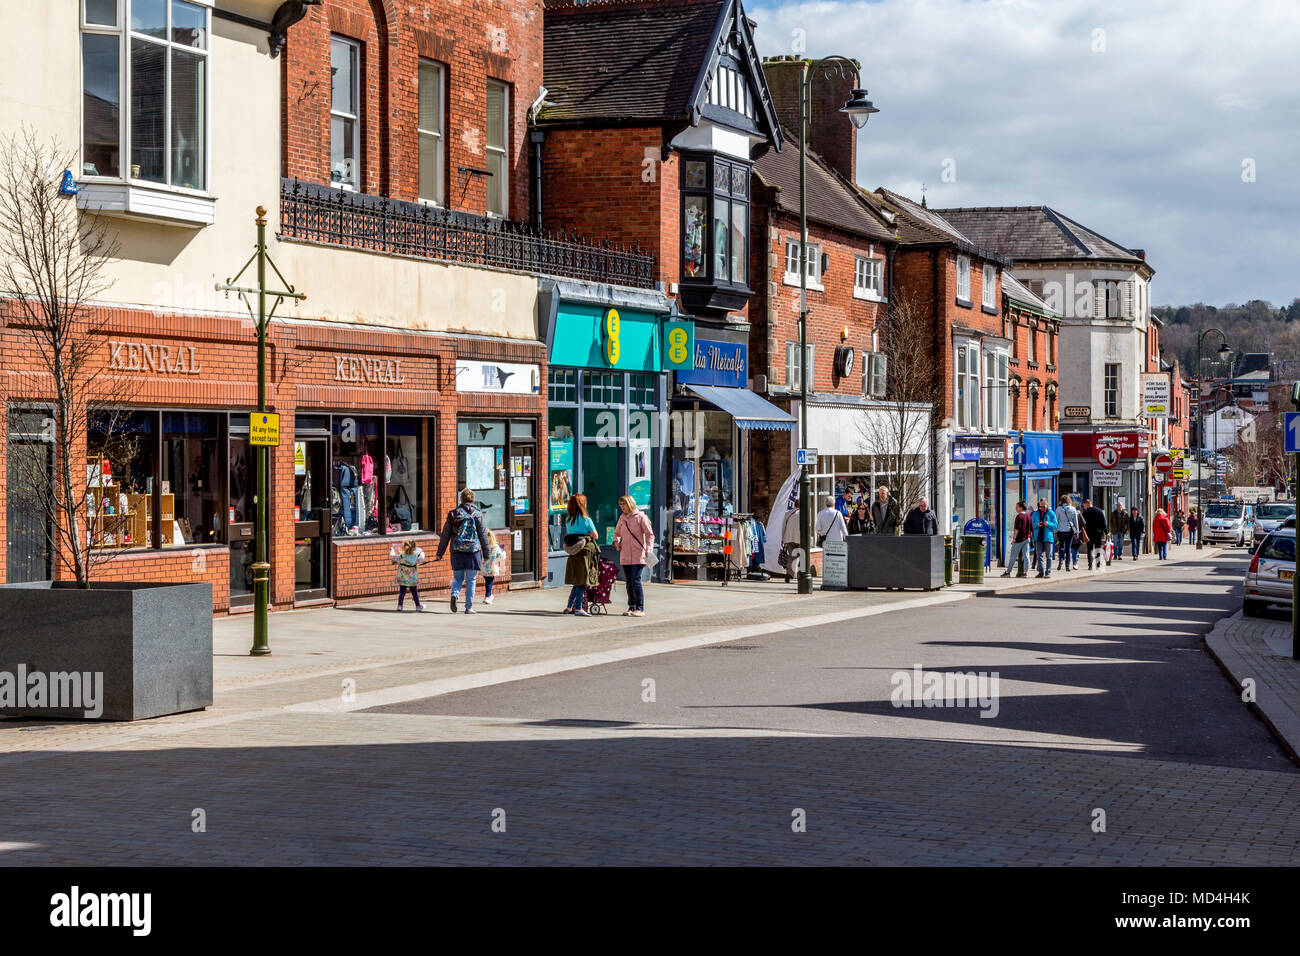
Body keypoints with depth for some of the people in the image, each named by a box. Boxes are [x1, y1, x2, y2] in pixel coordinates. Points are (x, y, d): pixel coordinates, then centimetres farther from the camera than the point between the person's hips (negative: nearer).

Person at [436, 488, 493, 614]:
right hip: (473, 551, -2)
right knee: (470, 580, 4)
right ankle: (469, 607, 4)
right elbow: (483, 535, 0)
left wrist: (440, 553, 15)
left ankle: (454, 594, -13)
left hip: (457, 551, 2)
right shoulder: (476, 514, -2)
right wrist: (487, 552, 8)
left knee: (457, 577, 15)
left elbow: (445, 536, 9)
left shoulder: (452, 514, 5)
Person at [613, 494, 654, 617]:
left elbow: (650, 535, -3)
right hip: (625, 555, 6)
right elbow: (617, 532, 29)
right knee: (629, 582, 7)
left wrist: (648, 549, -14)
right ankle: (632, 607, 14)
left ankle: (640, 608, -9)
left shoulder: (640, 517, -4)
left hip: (638, 555, -6)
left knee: (635, 580, -12)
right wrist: (616, 541, 9)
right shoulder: (622, 518, 13)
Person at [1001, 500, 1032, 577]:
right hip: (1027, 538, 7)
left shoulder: (1019, 516, -12)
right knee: (1025, 556, 5)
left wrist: (1014, 538, -15)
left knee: (1013, 556, 0)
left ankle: (1008, 572, 5)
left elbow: (1017, 528, -18)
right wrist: (1030, 536, 21)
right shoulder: (1028, 516, 10)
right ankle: (1026, 572, 1)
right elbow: (1031, 528, 15)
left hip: (1019, 539, -7)